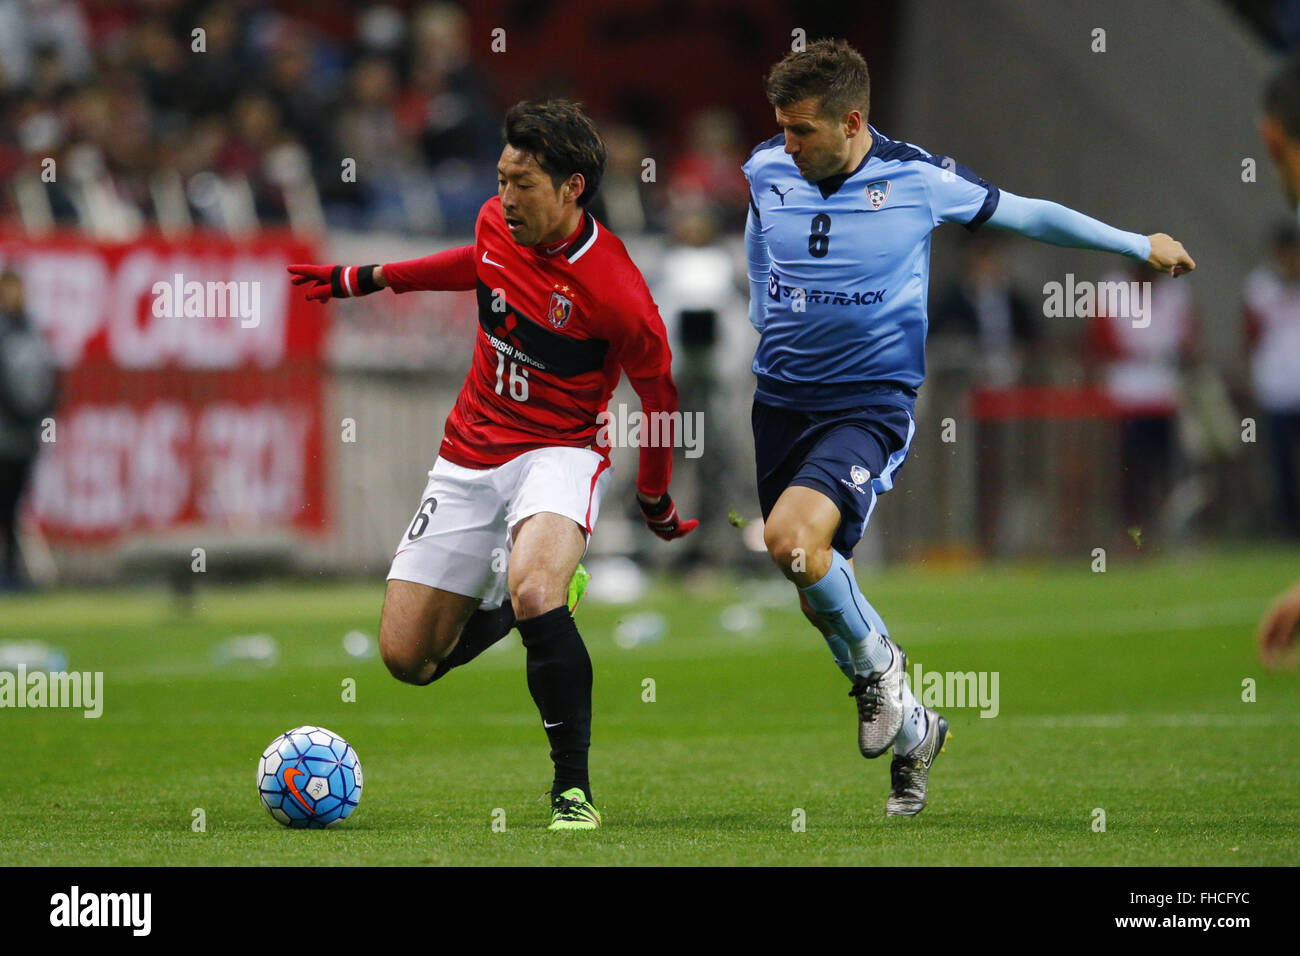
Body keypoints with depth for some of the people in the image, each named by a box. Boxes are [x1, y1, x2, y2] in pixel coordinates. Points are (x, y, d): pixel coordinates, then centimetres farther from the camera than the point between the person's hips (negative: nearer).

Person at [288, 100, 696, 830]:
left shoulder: (613, 291, -23)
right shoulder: (498, 224, -6)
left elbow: (659, 393, -7)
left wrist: (656, 501, 6)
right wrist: (368, 278, 26)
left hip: (558, 454, -6)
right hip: (470, 458, 6)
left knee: (532, 592, -37)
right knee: (406, 658, 4)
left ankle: (574, 788, -24)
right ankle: (529, 600, 34)